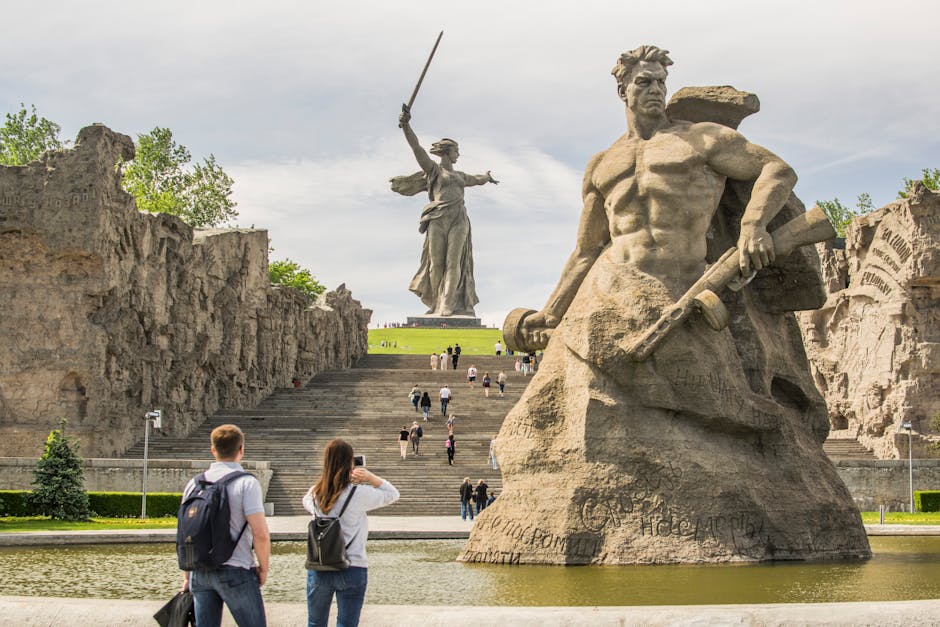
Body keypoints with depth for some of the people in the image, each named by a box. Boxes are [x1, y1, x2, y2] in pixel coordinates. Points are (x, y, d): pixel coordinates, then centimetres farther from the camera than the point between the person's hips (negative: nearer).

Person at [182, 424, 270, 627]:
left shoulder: (194, 484, 9)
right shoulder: (247, 483, -8)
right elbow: (261, 534, -15)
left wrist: (187, 576, 20)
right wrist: (263, 568, 0)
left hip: (200, 572, 5)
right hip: (235, 572, -5)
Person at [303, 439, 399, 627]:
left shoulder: (315, 494, -1)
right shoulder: (358, 494, -13)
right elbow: (392, 494, -1)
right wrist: (369, 477, -9)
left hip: (318, 568, 4)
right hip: (352, 569, -3)